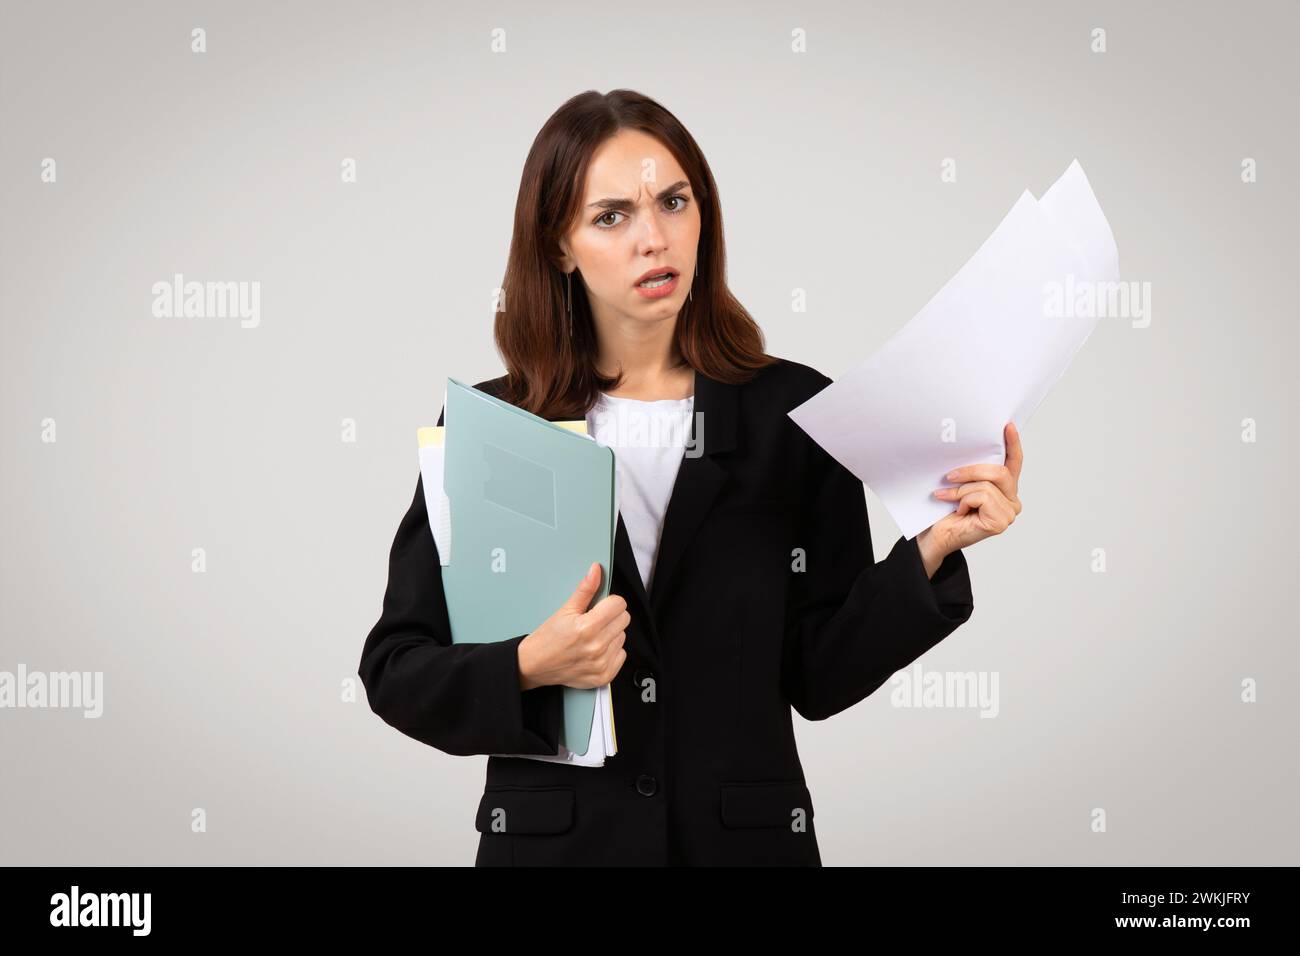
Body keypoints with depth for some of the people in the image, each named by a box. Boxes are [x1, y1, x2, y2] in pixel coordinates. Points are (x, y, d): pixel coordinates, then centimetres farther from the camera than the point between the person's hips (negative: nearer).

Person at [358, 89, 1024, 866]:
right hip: (552, 837, 0)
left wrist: (931, 550, -18)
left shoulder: (795, 411, -4)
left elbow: (819, 676, -5)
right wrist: (527, 669, -19)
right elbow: (396, 669, -2)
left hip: (747, 835, 0)